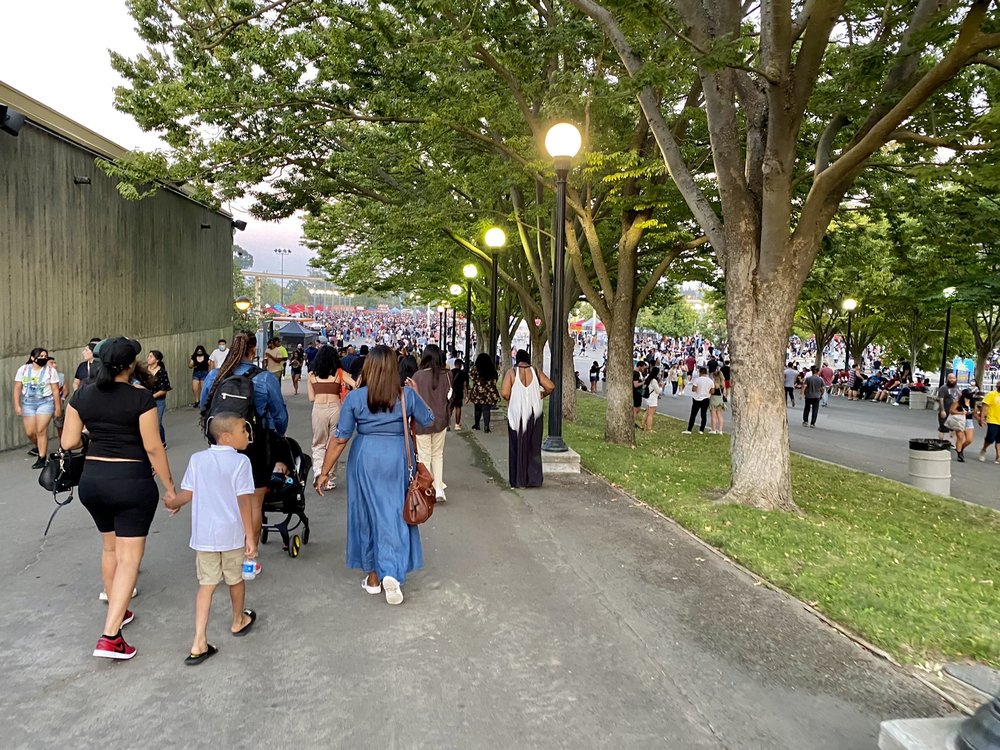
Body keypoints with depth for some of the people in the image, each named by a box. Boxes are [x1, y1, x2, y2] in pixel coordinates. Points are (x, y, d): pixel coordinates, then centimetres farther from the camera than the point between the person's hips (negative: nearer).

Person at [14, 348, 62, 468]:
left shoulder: (50, 371, -6)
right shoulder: (23, 369, 1)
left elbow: (55, 391, -3)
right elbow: (17, 388, 3)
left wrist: (58, 407, -4)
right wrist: (17, 405, -3)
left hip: (45, 403, -3)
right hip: (28, 403, 3)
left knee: (41, 430, -9)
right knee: (29, 432, 5)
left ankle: (41, 459, -1)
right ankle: (38, 447, 37)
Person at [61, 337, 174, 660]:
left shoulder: (81, 396, 1)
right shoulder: (141, 398, -14)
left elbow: (69, 443, 3)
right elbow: (153, 448, -13)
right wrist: (169, 487, -5)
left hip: (92, 479, 6)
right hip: (132, 481, -6)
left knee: (110, 547, 24)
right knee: (129, 558, 0)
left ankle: (117, 610, 40)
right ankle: (110, 636, -7)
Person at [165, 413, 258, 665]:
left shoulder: (197, 459, 0)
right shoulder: (240, 462, -13)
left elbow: (186, 494, 0)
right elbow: (244, 502, -15)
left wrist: (172, 504, 23)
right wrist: (250, 538, -10)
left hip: (203, 534, 3)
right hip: (232, 534, -3)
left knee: (206, 585, 8)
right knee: (235, 580, 18)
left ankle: (199, 644, 2)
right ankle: (238, 622, 41)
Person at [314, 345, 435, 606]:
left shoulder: (355, 397, -8)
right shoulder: (407, 395, -6)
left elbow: (339, 439, -6)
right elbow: (429, 421, 9)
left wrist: (324, 472, 1)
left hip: (364, 459, 0)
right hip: (397, 459, 0)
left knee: (367, 515, 14)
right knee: (395, 514, 7)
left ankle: (373, 577, 25)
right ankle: (391, 573, -9)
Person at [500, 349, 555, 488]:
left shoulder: (511, 372, -6)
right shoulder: (536, 372, 0)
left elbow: (504, 393, -14)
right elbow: (551, 386, -8)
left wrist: (511, 400, 7)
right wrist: (541, 395, 10)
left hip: (516, 414, -1)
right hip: (534, 414, 2)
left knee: (517, 446, 9)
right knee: (534, 447, 11)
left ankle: (518, 480, 12)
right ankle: (534, 479, 12)